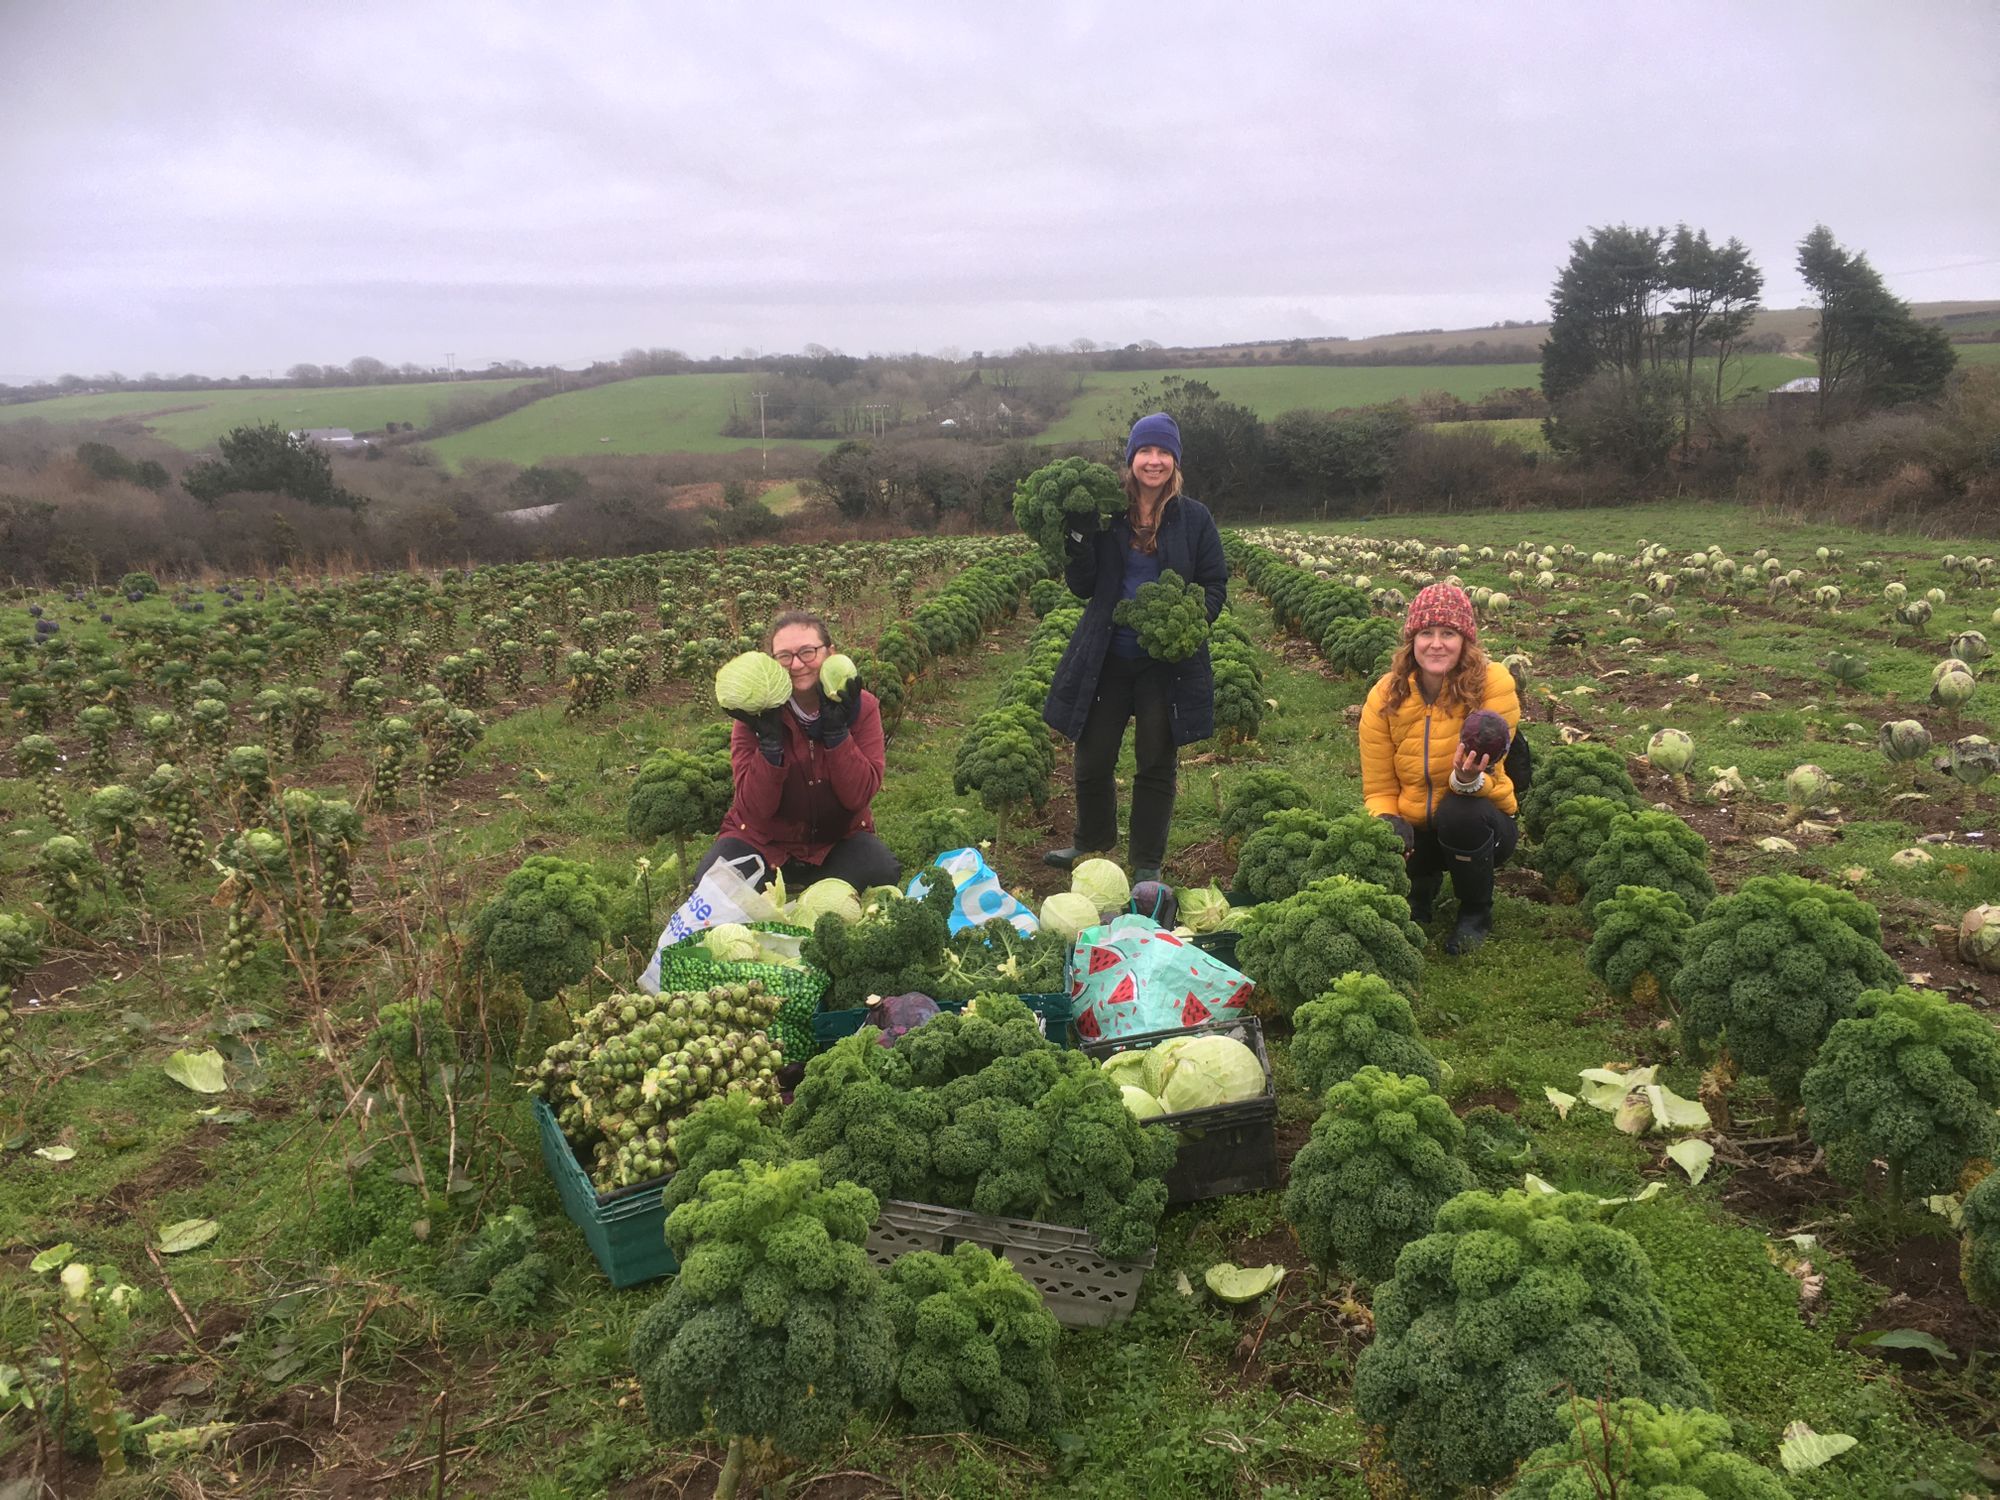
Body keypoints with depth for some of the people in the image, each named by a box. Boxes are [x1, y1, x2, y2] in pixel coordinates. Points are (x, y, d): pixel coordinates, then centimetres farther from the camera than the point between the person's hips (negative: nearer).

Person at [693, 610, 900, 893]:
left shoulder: (861, 707, -10)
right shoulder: (757, 714, -13)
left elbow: (858, 797, -18)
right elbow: (756, 808, -20)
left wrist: (837, 731, -28)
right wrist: (770, 740, -31)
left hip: (838, 838, 1)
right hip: (763, 839, 0)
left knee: (883, 873, -29)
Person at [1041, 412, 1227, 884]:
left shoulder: (1194, 518, 0)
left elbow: (1215, 585, 3)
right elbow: (1083, 587, -1)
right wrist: (1076, 540, -16)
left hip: (1167, 661, -1)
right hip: (1106, 658, 1)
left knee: (1156, 764, 8)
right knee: (1092, 759, 8)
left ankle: (1148, 864, 22)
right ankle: (1093, 841, 34)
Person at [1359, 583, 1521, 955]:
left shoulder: (1493, 684, -18)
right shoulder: (1386, 696, -10)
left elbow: (1488, 776, -21)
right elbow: (1379, 789, -5)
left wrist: (1470, 780, -44)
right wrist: (1387, 824, -26)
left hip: (1479, 825, -2)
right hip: (1414, 828, 2)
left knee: (1459, 811, -36)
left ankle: (1476, 913, -5)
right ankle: (1423, 884, 13)